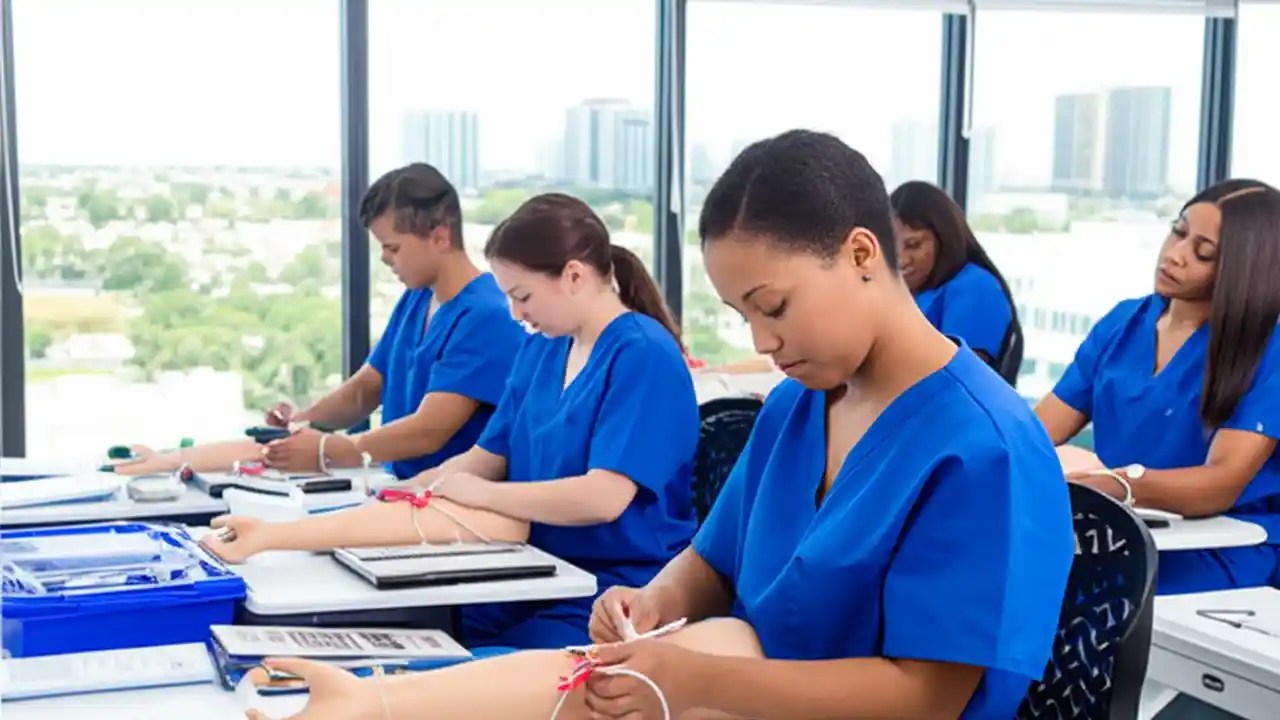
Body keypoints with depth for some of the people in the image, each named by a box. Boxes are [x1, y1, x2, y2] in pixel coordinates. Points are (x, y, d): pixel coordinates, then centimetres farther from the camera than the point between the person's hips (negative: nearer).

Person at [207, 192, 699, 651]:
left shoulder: (644, 356, -13)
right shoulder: (540, 349, 14)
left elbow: (603, 498, -23)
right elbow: (487, 457, 18)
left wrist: (481, 493, -13)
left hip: (617, 593, -7)